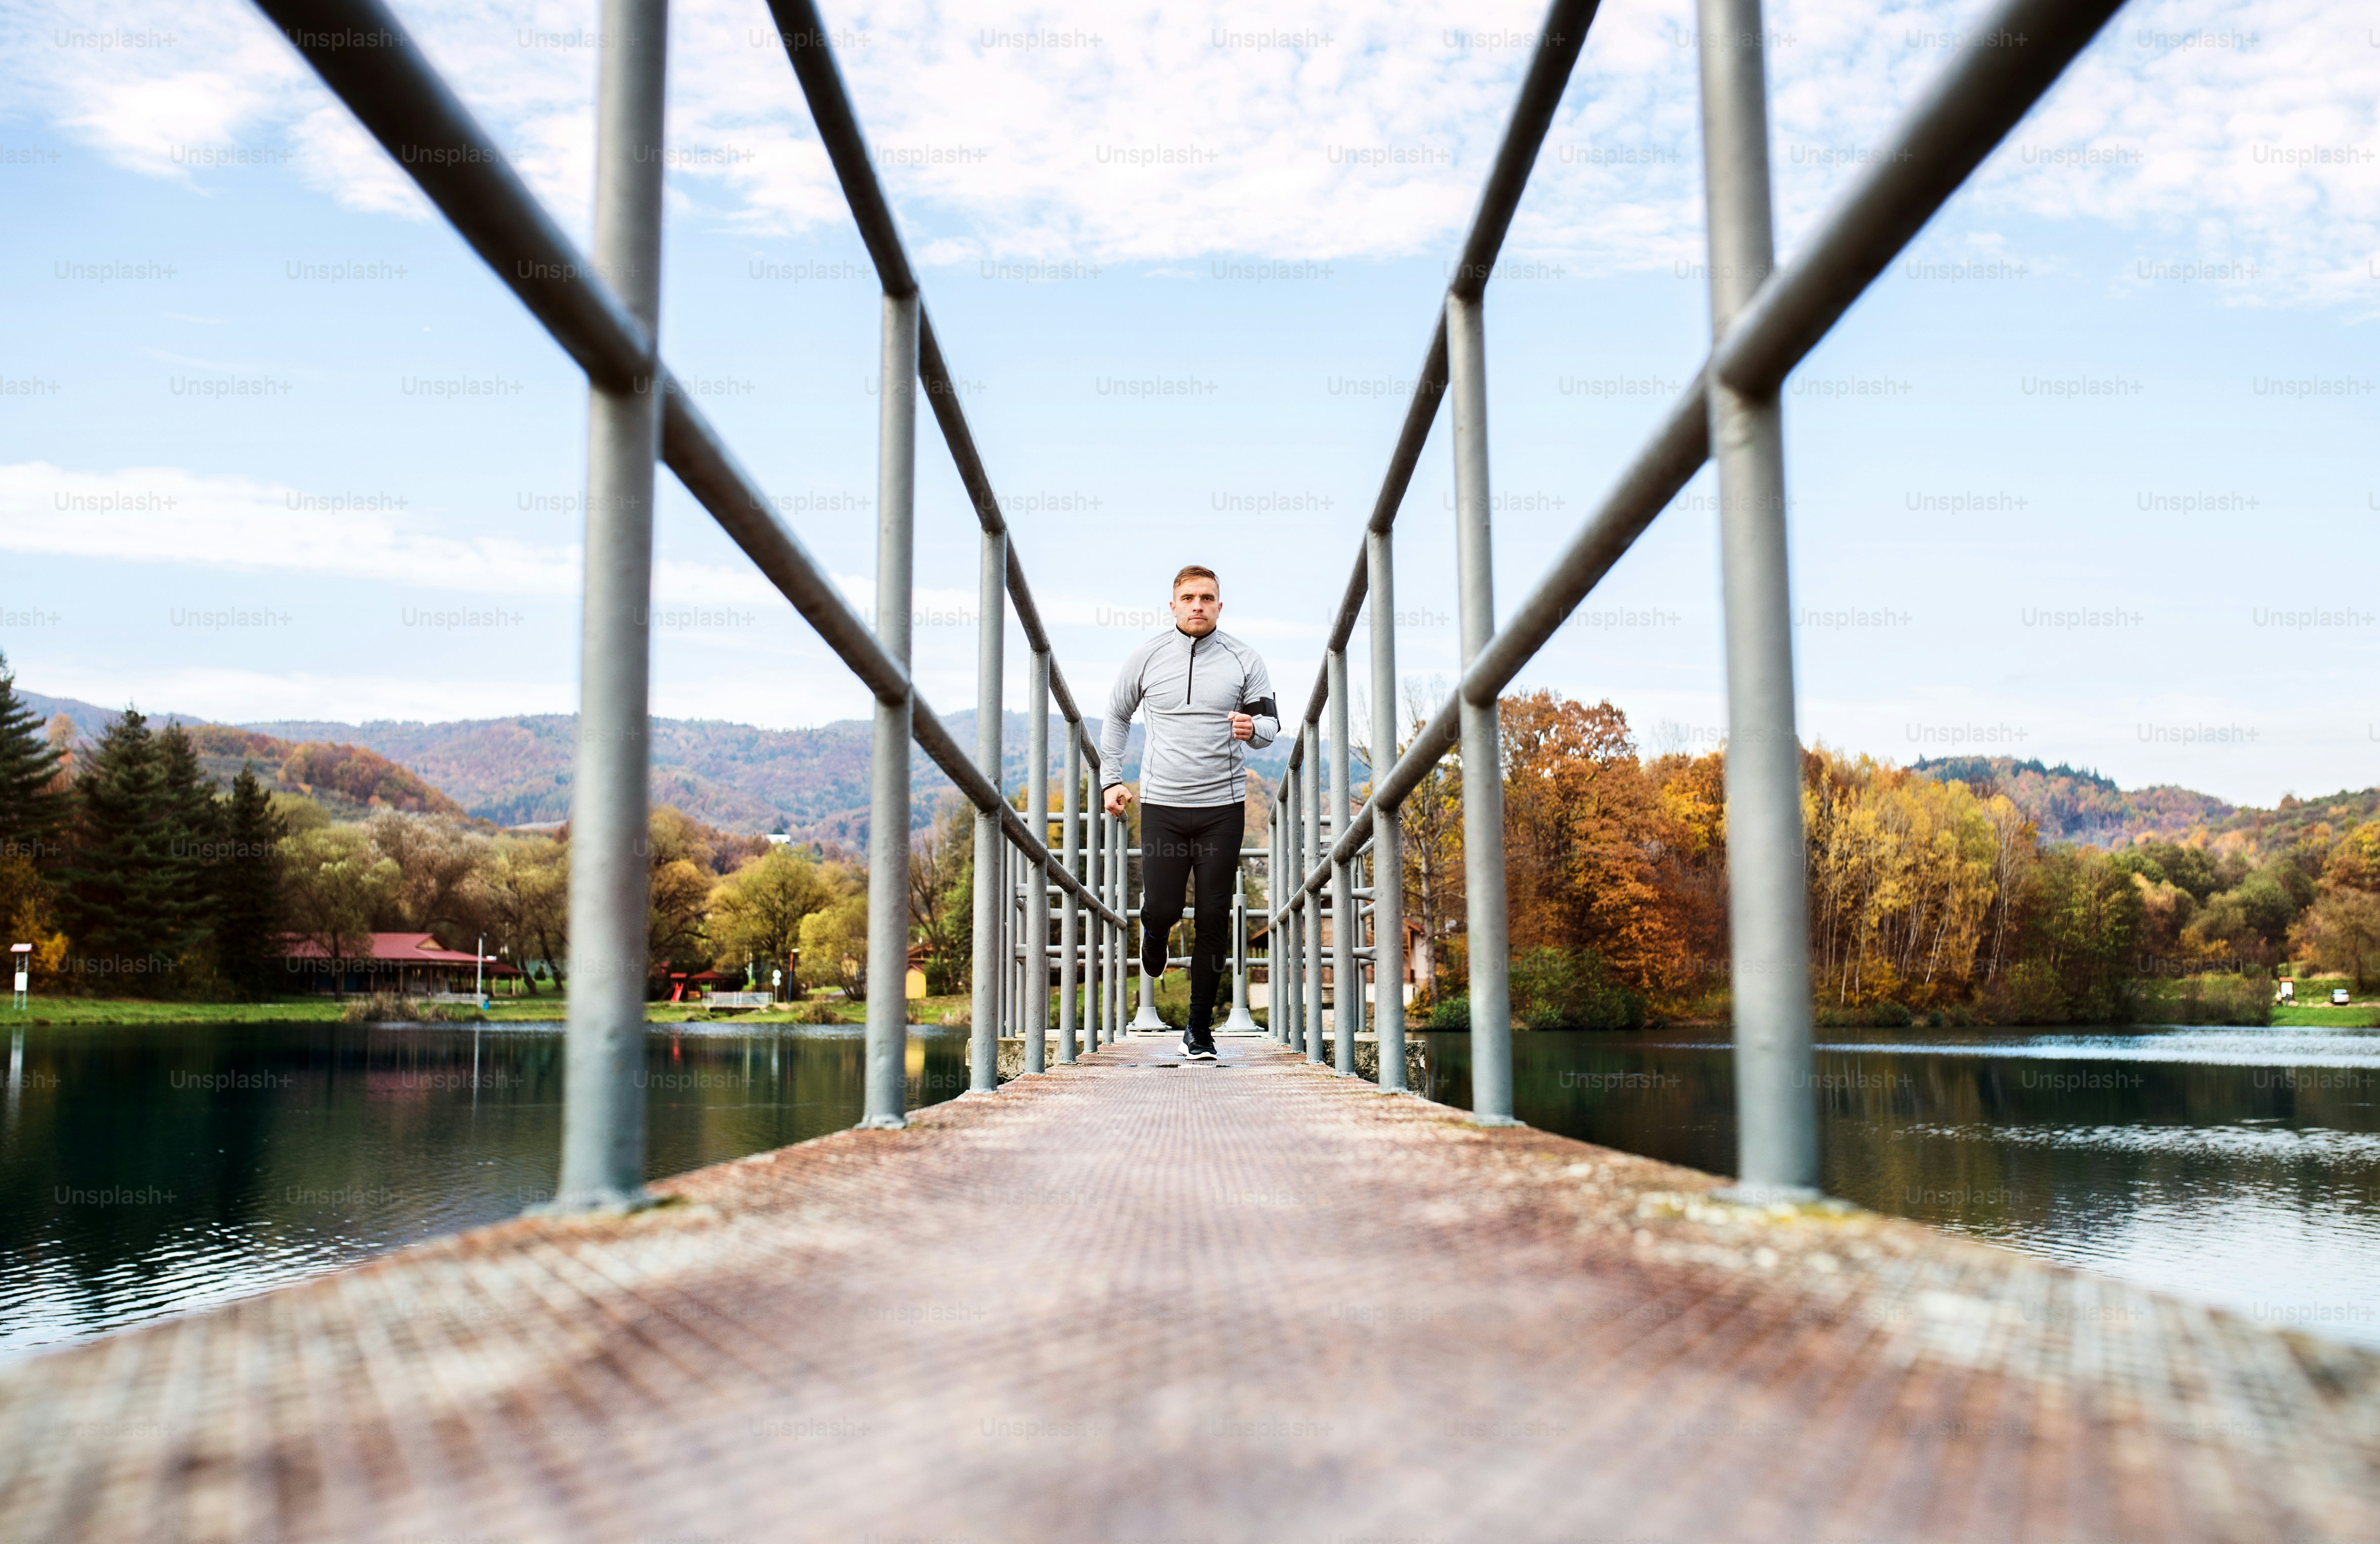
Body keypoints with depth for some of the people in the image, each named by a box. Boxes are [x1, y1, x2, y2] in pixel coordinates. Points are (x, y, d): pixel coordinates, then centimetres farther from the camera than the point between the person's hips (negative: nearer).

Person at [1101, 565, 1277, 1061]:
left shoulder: (1243, 660, 2)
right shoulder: (1146, 657, 3)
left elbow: (1270, 721, 8)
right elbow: (1116, 716, 16)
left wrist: (1253, 729, -16)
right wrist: (1110, 778, 9)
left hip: (1223, 805, 0)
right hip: (1162, 805, 0)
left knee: (1214, 918, -1)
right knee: (1160, 908, -6)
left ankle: (1199, 1030, 10)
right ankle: (1154, 936, 34)